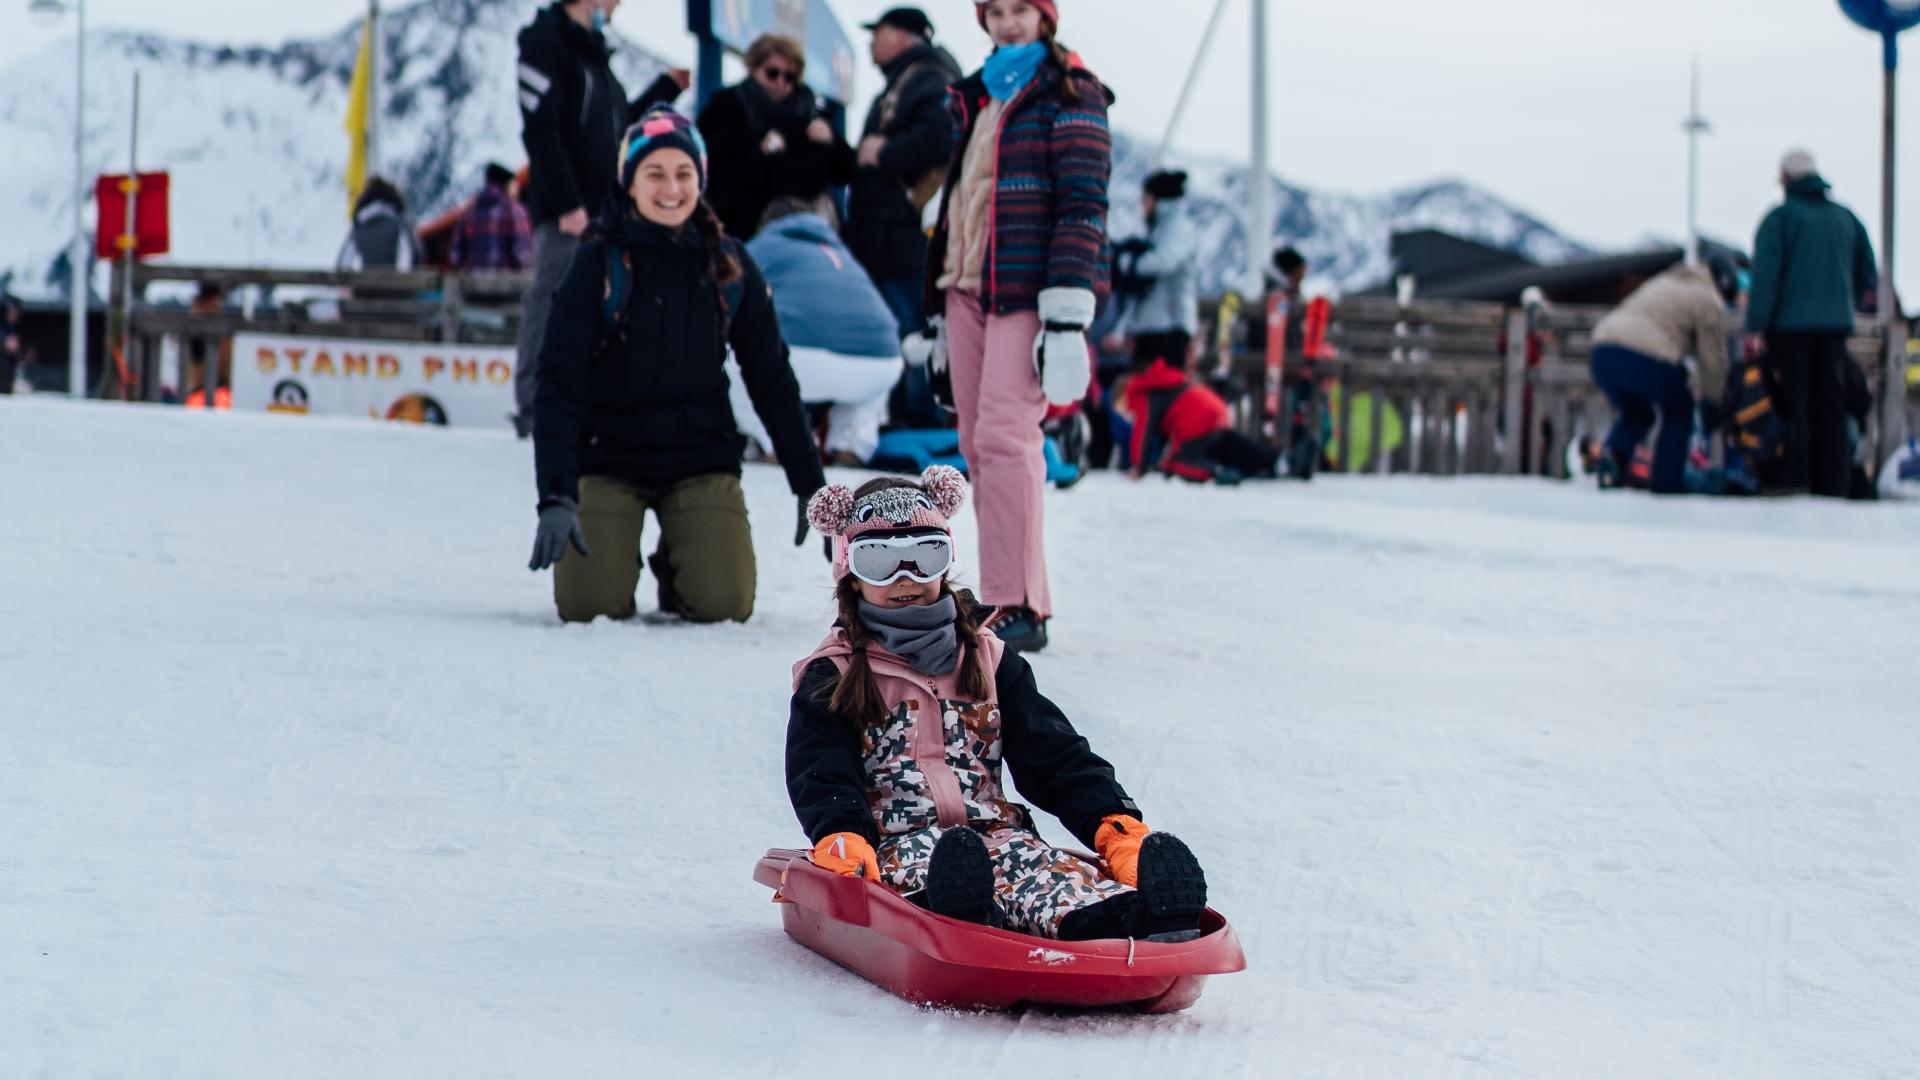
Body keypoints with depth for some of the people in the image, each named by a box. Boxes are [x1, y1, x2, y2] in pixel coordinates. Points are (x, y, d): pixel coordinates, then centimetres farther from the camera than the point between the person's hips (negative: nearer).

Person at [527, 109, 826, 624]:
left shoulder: (728, 264, -1)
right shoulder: (600, 264, -10)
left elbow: (772, 378, 6)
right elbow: (558, 384, -14)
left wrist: (810, 484, 3)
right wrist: (555, 497, -25)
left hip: (702, 452, 2)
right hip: (608, 453, -2)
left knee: (723, 603, -17)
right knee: (591, 605, -17)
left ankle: (677, 563, 18)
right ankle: (609, 545, 18)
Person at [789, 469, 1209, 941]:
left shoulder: (988, 659, 22)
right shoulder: (833, 677, 12)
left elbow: (1054, 756, 14)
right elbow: (822, 778, -3)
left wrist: (1113, 822, -5)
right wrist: (841, 841, -27)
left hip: (992, 831, 3)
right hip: (894, 842, -2)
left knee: (1035, 862, -32)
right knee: (920, 859, -39)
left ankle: (1118, 916, -64)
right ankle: (962, 916, -74)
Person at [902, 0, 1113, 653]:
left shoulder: (1070, 95, -1)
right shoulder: (975, 98, 21)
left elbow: (1082, 204, -10)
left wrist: (1068, 315, -19)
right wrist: (939, 315, 20)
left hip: (1027, 290, -7)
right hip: (968, 287, 7)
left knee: (1003, 434, -17)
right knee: (978, 445, 3)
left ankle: (1017, 607, -16)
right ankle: (1018, 597, 8)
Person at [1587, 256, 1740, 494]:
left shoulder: (1663, 281, 33)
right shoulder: (1709, 302, 10)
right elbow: (1712, 358, 10)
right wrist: (1713, 402, 21)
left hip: (1601, 352, 6)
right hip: (1646, 362, -6)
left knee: (1635, 412, 28)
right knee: (1679, 411, 19)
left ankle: (1615, 453, -2)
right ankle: (1666, 481, 15)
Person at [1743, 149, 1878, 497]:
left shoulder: (1781, 217, -4)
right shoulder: (1845, 218, 11)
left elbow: (1765, 274, -13)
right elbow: (1868, 277, 15)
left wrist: (1755, 328, -15)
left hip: (1790, 325, -4)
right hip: (1835, 325, 4)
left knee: (1794, 406, -3)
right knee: (1831, 406, 9)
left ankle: (1794, 484, -7)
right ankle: (1832, 486, 8)